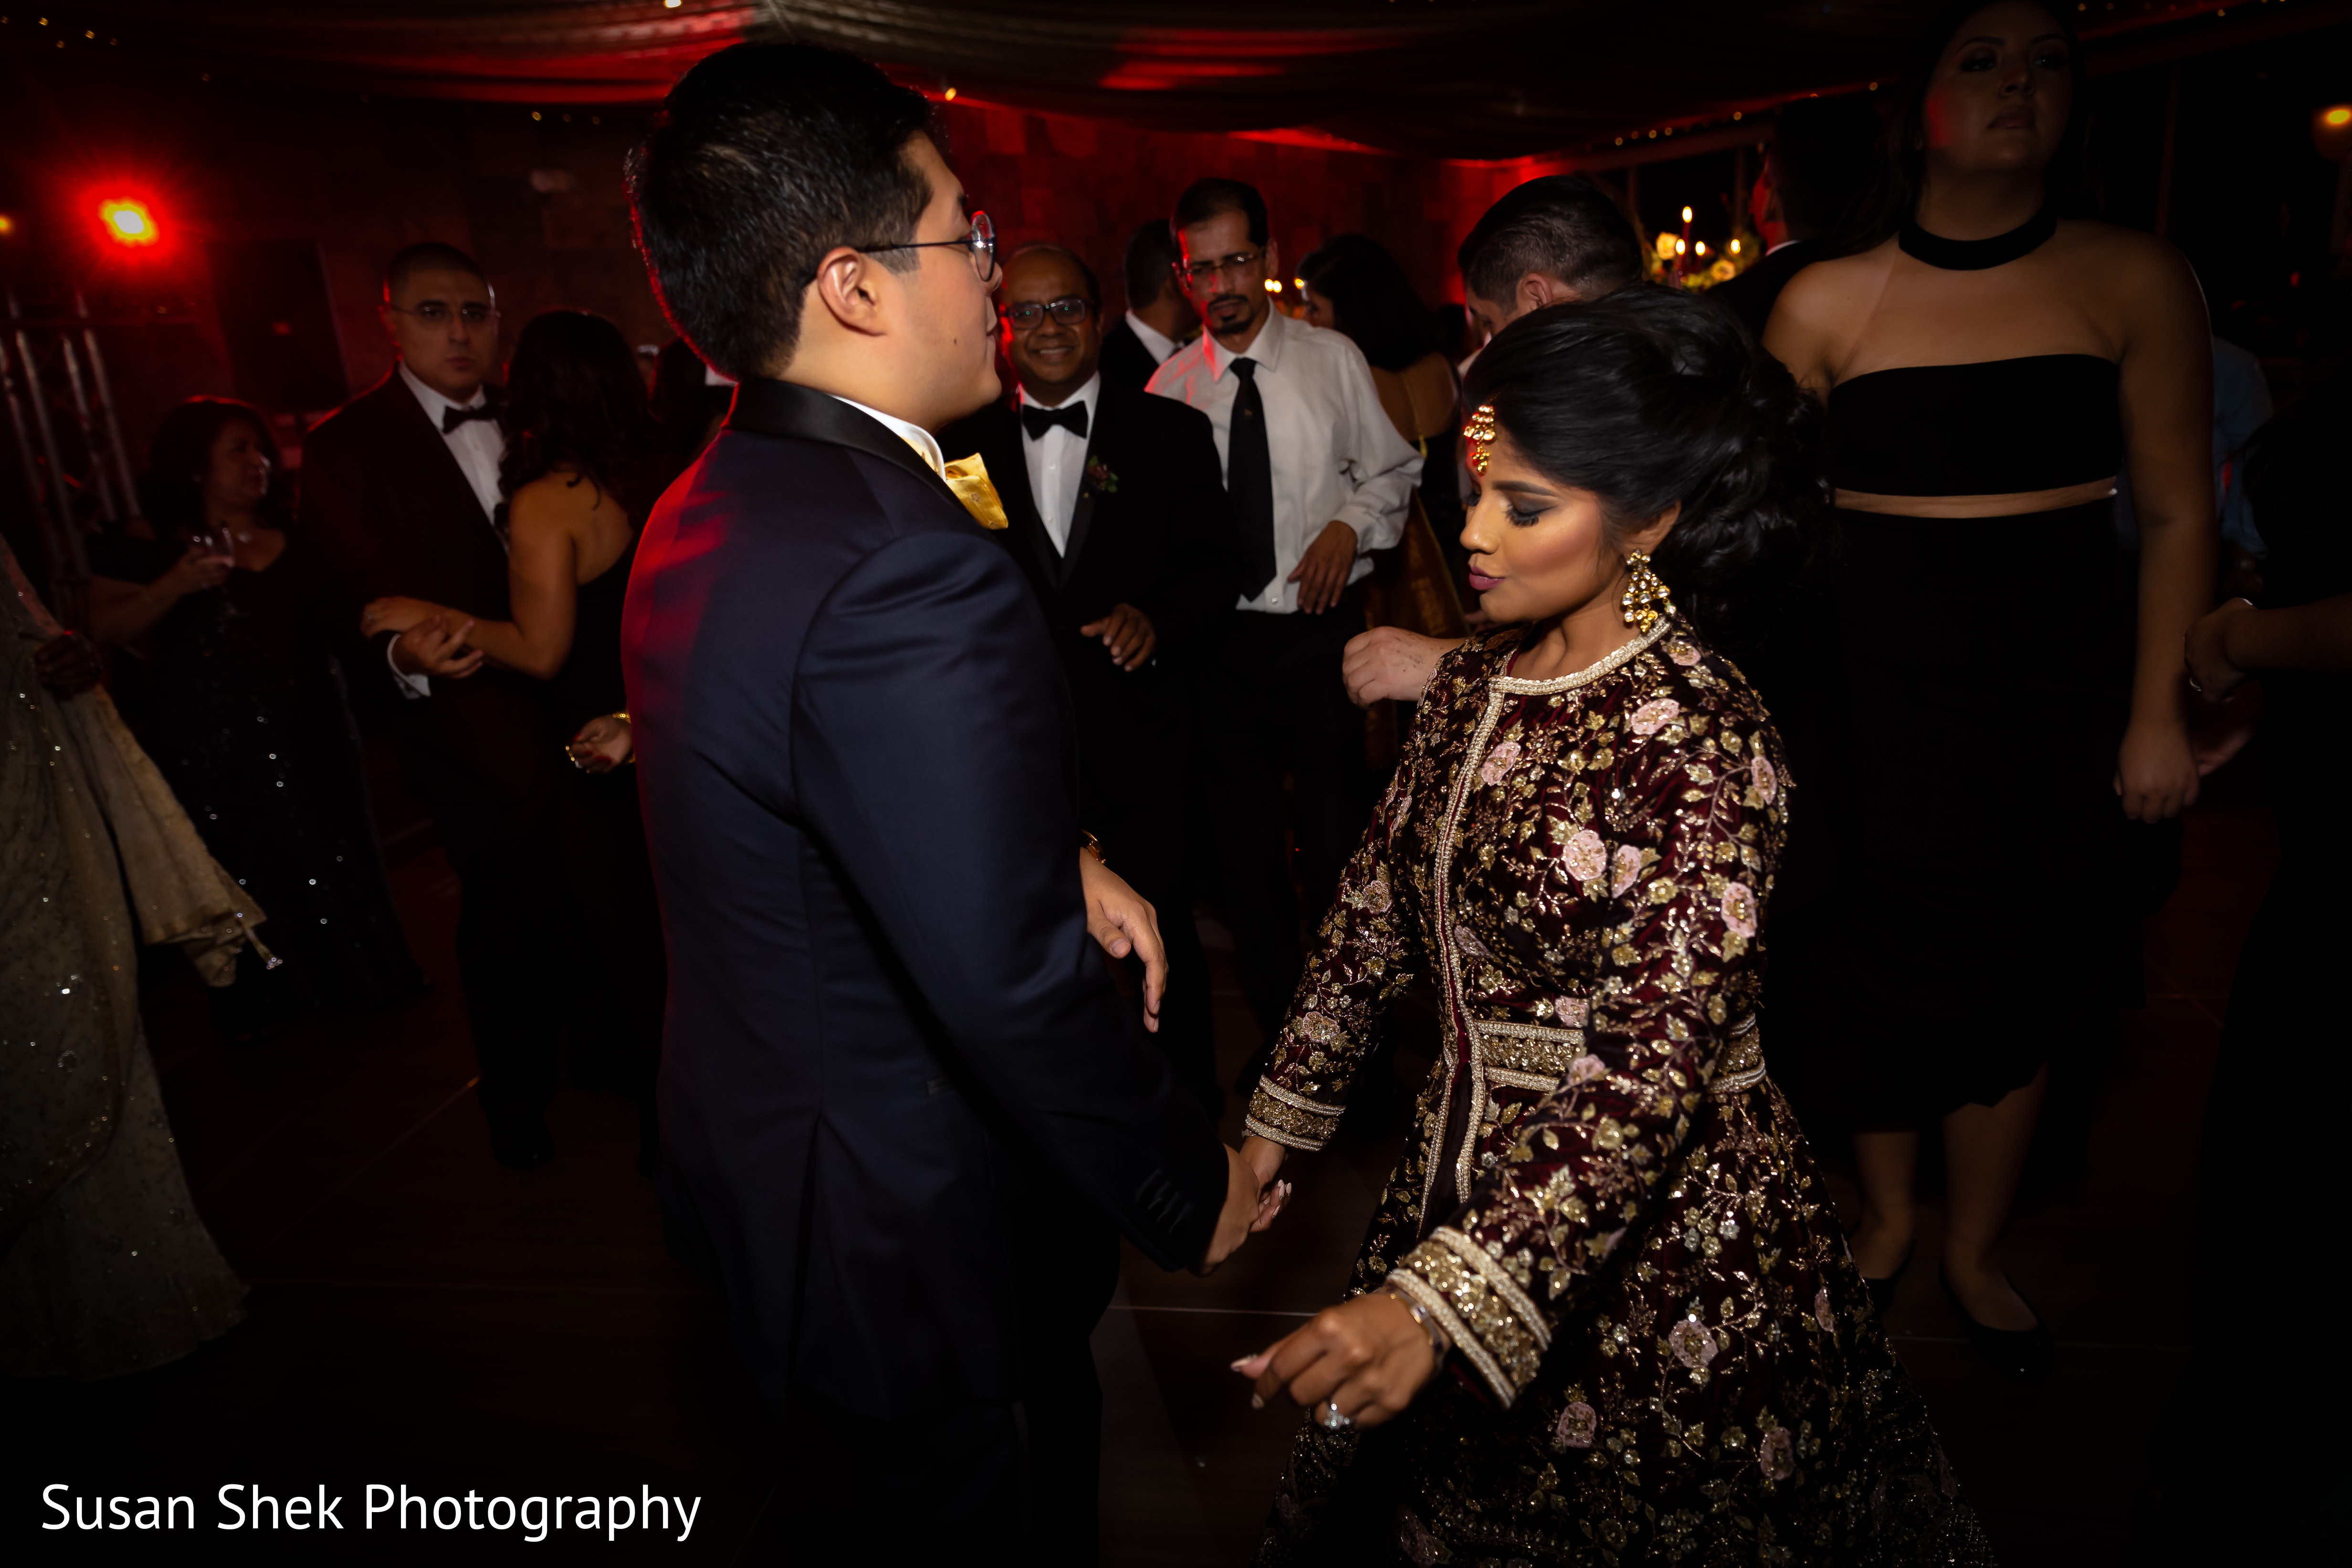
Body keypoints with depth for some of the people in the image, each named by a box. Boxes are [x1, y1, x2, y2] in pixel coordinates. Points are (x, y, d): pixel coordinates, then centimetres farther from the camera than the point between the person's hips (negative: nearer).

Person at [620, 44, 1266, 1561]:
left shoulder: (711, 509, 1)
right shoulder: (912, 575, -32)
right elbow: (1014, 991, -31)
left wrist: (1057, 857, -1)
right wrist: (1194, 1188, -15)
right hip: (927, 1237, -9)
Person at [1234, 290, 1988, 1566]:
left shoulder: (1701, 739, -23)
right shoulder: (1474, 681, -2)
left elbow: (1657, 1071, -29)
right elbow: (1379, 900, 6)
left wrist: (1444, 1303, -38)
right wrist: (1283, 1111, 10)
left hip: (1659, 1230, -6)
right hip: (1471, 1167, 6)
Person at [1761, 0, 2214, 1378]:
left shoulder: (2136, 281, -1)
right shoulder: (1829, 303, -2)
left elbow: (2177, 515, 1)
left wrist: (2159, 713, -3)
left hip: (2051, 680, 1)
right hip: (1869, 681, 0)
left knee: (2021, 981, 10)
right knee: (1876, 968, 11)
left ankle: (1976, 1252, 34)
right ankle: (1887, 1212, 38)